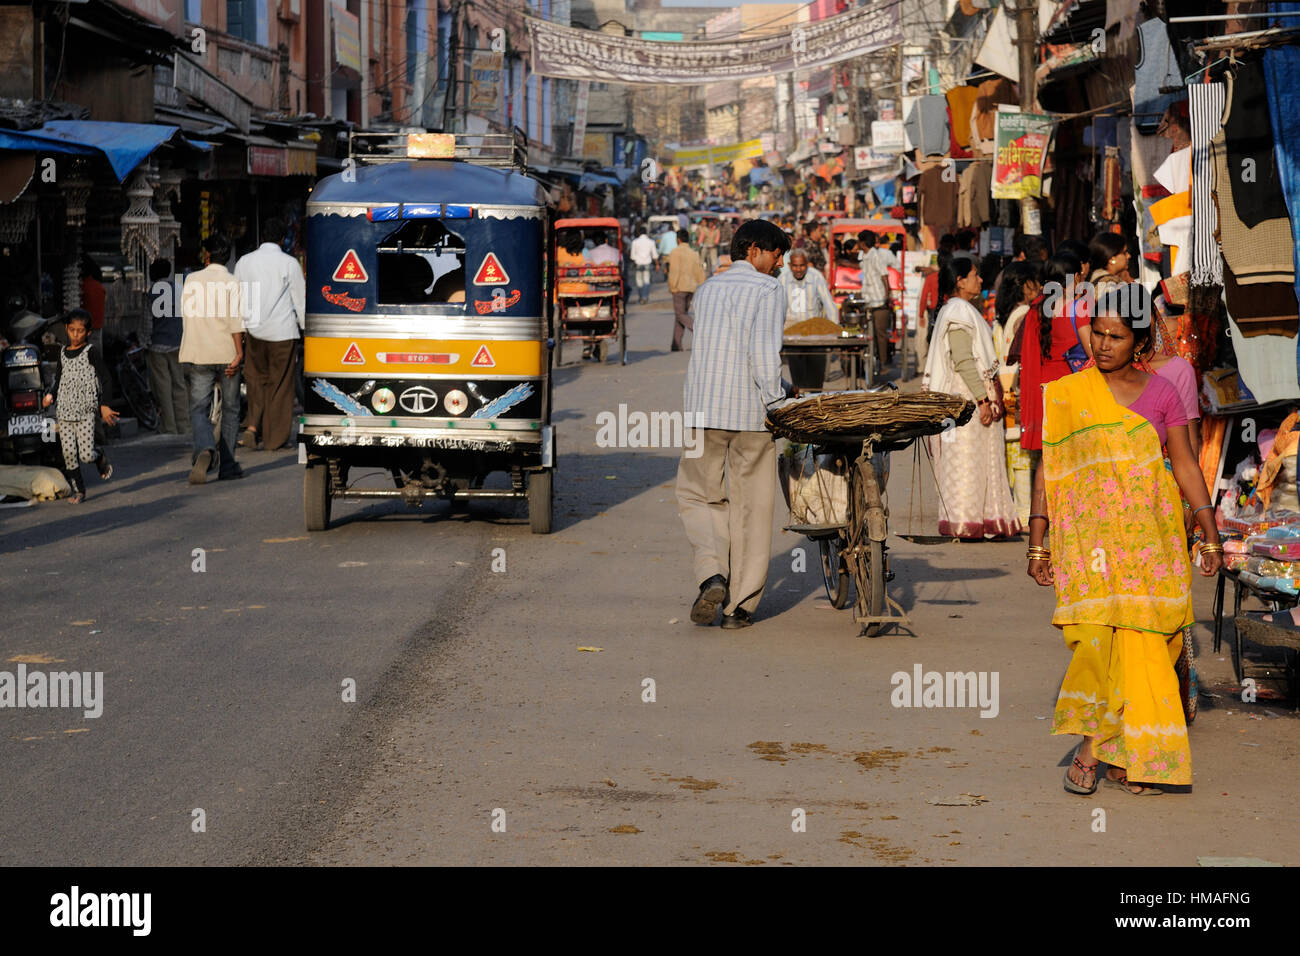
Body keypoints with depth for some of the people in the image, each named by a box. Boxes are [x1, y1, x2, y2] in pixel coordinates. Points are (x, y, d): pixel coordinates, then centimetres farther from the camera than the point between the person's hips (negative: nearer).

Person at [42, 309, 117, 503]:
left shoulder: (91, 352, -4)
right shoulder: (63, 352, 12)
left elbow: (106, 380, -5)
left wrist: (103, 405, -14)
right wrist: (50, 395, 2)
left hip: (85, 411, -4)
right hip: (64, 411, 4)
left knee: (86, 454, -11)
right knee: (69, 453, -4)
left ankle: (101, 458, 24)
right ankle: (78, 491, 8)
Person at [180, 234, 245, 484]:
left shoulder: (192, 280, 5)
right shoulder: (232, 282, -4)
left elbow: (186, 316, 14)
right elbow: (235, 319, -13)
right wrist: (239, 353, -13)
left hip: (198, 354, 1)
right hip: (227, 353, -1)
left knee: (198, 408, 2)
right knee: (230, 409, 11)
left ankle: (204, 449, -28)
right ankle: (227, 466, 11)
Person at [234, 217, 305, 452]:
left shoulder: (244, 262, 4)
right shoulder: (289, 263, -6)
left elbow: (238, 299, 9)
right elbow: (300, 301, -3)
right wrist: (306, 329, 8)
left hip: (254, 331, 3)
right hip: (282, 332, -3)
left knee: (257, 380, 15)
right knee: (279, 384, 4)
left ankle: (253, 426, -2)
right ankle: (275, 439, 8)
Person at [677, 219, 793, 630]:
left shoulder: (706, 290, 16)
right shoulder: (768, 290, -4)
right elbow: (763, 352, -15)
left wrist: (779, 387, 20)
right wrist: (776, 403, -8)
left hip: (703, 411, 4)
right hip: (750, 413, -4)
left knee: (699, 496, 15)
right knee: (751, 507, 6)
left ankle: (713, 575, -9)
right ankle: (740, 606, 7)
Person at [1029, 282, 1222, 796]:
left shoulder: (1161, 394, 7)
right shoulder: (1065, 395, 4)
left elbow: (1186, 466, 9)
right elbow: (1047, 470, 5)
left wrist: (1211, 536, 6)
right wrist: (1038, 544, 2)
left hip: (1149, 536, 2)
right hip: (1088, 536, -2)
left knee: (1145, 645, -1)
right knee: (1098, 638, -14)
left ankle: (1129, 758, 10)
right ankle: (1089, 744, 2)